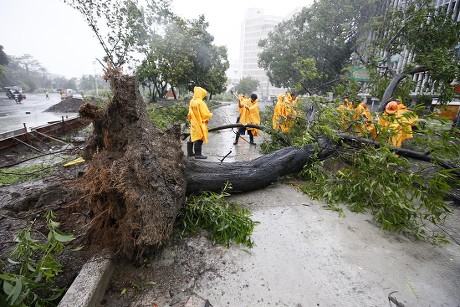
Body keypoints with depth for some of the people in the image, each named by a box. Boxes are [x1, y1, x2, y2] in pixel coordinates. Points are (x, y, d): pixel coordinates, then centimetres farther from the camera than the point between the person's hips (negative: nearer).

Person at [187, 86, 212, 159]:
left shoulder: (191, 102, 5)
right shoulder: (201, 103, -18)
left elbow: (189, 114, 11)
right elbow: (206, 114, -18)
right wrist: (210, 115, 1)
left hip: (193, 123, 8)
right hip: (200, 124, -8)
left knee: (193, 137, 16)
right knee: (199, 138, -2)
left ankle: (190, 152, 25)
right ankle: (198, 154, 1)